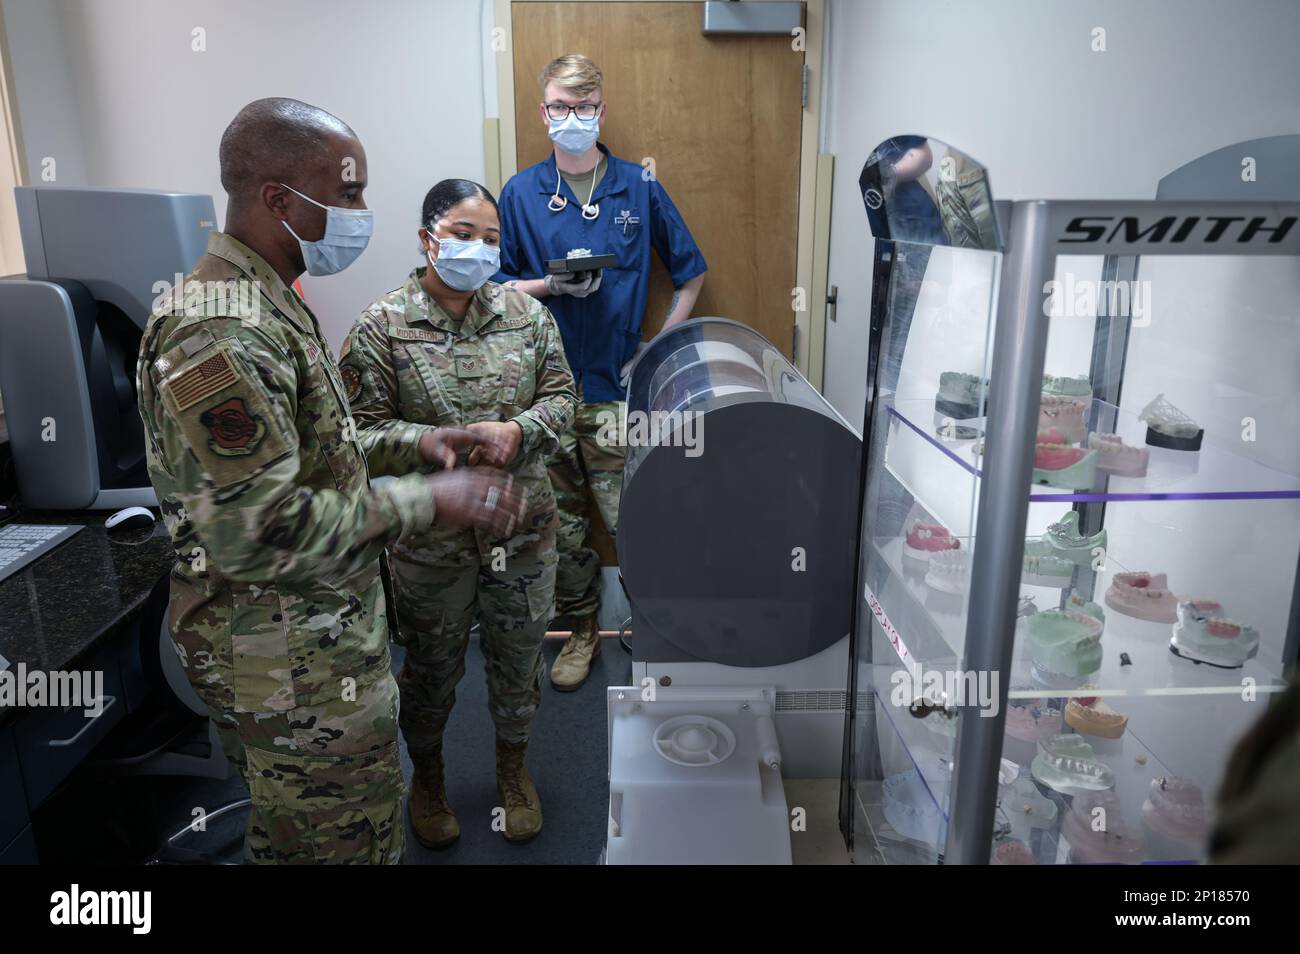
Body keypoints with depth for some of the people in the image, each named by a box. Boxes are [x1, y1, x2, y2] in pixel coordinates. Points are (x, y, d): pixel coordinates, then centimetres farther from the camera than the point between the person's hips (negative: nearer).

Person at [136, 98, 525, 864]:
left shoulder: (270, 307, 10)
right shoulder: (220, 333, -25)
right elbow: (256, 530, -29)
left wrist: (409, 443, 4)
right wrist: (431, 501, -24)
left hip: (323, 640, 10)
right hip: (296, 667, -10)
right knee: (348, 847, 7)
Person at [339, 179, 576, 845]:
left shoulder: (527, 312, 0)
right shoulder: (381, 327, -9)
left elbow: (560, 396, 1)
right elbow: (365, 428, -11)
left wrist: (517, 430, -18)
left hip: (524, 528, 3)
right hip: (432, 538, -2)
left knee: (519, 658, 18)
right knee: (432, 667, 17)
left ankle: (512, 767, 45)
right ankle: (427, 777, 43)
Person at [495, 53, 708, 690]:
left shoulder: (639, 188, 4)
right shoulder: (521, 193, 5)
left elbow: (690, 272, 11)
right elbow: (498, 284, 8)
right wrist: (551, 286, -11)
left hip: (619, 384, -1)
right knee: (562, 521, 10)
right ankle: (581, 631, 28)